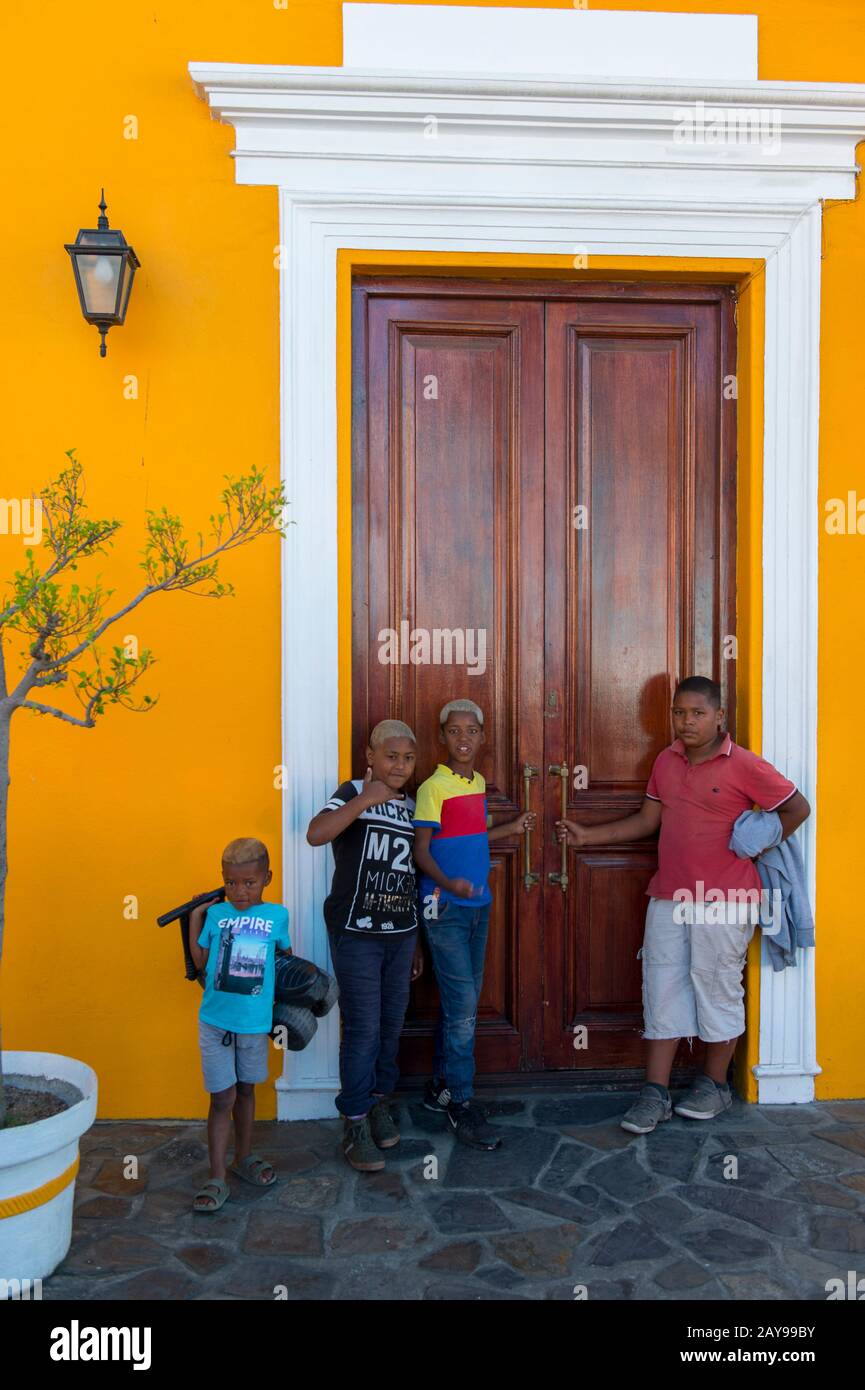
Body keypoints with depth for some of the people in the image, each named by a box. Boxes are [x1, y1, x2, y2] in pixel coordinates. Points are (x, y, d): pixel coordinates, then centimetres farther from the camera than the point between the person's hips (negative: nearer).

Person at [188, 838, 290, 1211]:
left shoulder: (276, 915, -3)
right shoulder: (216, 914, -3)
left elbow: (285, 955, 11)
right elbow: (200, 962, -2)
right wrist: (194, 916, -2)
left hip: (255, 1022, 1)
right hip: (215, 1021, -1)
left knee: (245, 1090, 18)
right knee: (223, 1097, 1)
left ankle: (243, 1159, 36)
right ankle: (217, 1179, 10)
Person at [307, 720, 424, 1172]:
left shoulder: (410, 805, 10)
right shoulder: (354, 792, -8)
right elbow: (316, 833, -28)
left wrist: (416, 941, 17)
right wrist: (365, 800, -30)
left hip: (400, 934, 6)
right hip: (356, 934, -6)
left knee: (392, 1027, 13)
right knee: (363, 1030, -3)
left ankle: (380, 1104, 32)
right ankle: (355, 1125, 12)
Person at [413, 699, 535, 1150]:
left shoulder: (479, 783, 10)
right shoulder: (433, 788, -13)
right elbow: (422, 850, -15)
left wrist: (511, 828, 22)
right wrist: (447, 883, -32)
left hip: (478, 904, 7)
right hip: (445, 908, -7)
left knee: (463, 1002, 14)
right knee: (462, 1006, -6)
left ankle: (441, 1087, 28)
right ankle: (461, 1105, 7)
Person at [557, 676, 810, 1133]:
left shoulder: (744, 766, -10)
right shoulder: (666, 761, 7)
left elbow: (797, 808, -2)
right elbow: (647, 820, 12)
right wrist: (588, 835, 7)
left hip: (723, 900, -5)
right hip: (669, 896, 5)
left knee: (716, 988, 8)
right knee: (662, 991, 7)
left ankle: (715, 1084, 28)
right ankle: (655, 1094, 16)